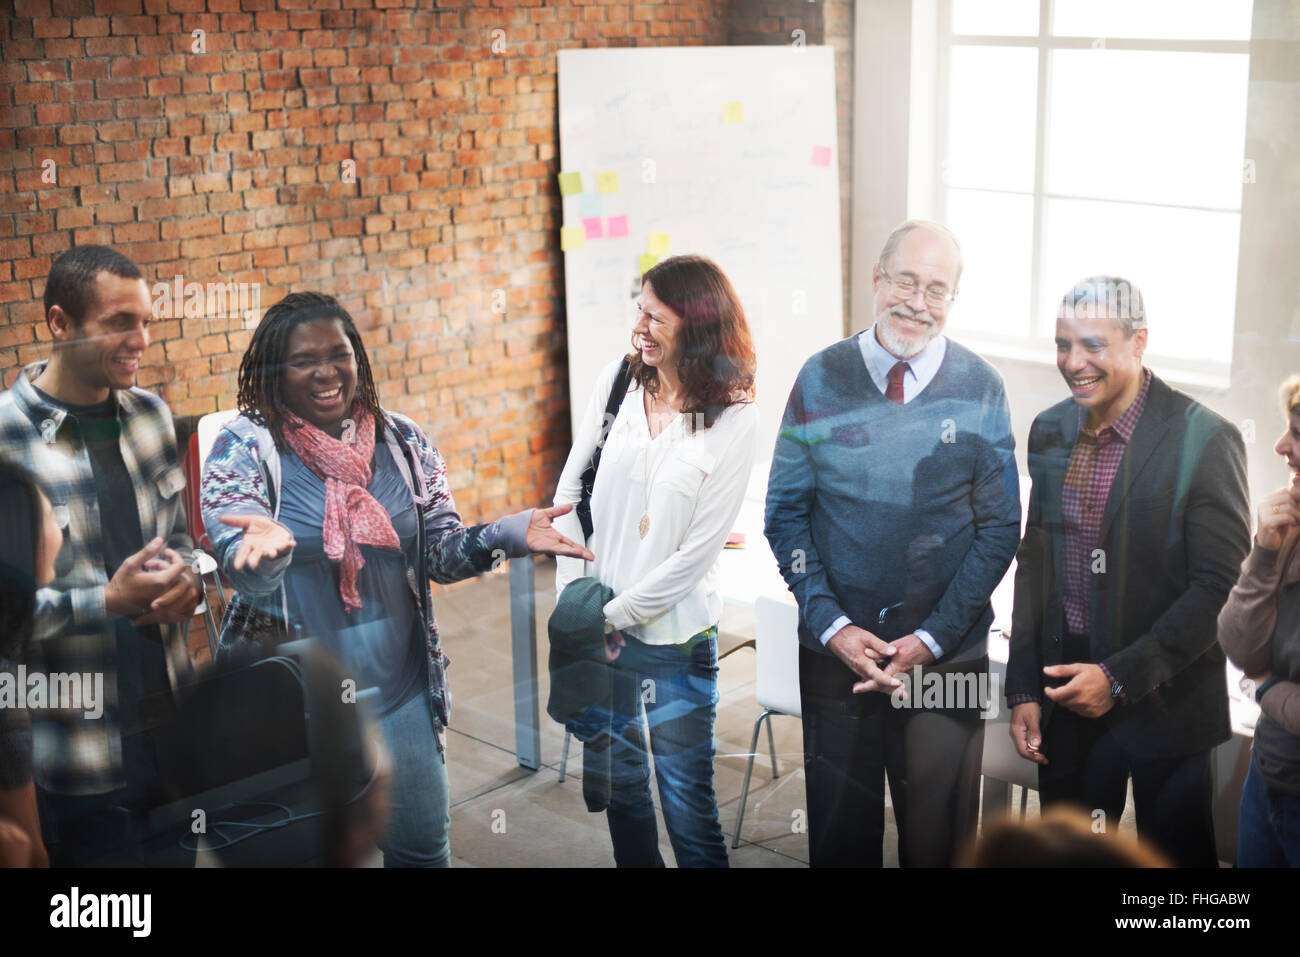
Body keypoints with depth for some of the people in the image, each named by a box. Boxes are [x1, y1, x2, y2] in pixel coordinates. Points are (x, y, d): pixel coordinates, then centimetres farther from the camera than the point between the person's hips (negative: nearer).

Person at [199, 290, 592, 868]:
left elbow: (439, 552, 3)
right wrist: (263, 549, -41)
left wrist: (506, 536, -17)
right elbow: (241, 572, -17)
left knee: (422, 847, 14)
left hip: (398, 690, 3)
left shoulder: (403, 442, 2)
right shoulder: (245, 448, -8)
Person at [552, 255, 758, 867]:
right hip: (596, 630, 4)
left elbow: (699, 550, -13)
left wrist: (614, 615, -11)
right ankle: (635, 863, 40)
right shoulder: (617, 381, -1)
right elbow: (570, 488, 4)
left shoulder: (734, 420, -12)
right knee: (618, 778, 19)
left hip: (675, 638, -4)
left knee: (687, 803, 3)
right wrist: (575, 597, -4)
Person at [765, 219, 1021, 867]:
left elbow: (1000, 528, -2)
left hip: (947, 655, 0)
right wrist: (831, 625, -9)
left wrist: (931, 638, -9)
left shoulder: (980, 388, -3)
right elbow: (786, 513, 1)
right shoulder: (822, 379, -2)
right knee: (840, 833, 12)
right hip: (835, 650, 1)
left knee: (938, 837, 11)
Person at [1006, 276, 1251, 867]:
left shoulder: (1204, 440, -14)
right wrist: (1023, 690, 5)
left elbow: (1220, 587, -15)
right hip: (1064, 687, 5)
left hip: (1165, 701, -4)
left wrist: (1120, 678, -19)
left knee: (1174, 852, 11)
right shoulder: (1049, 431, 3)